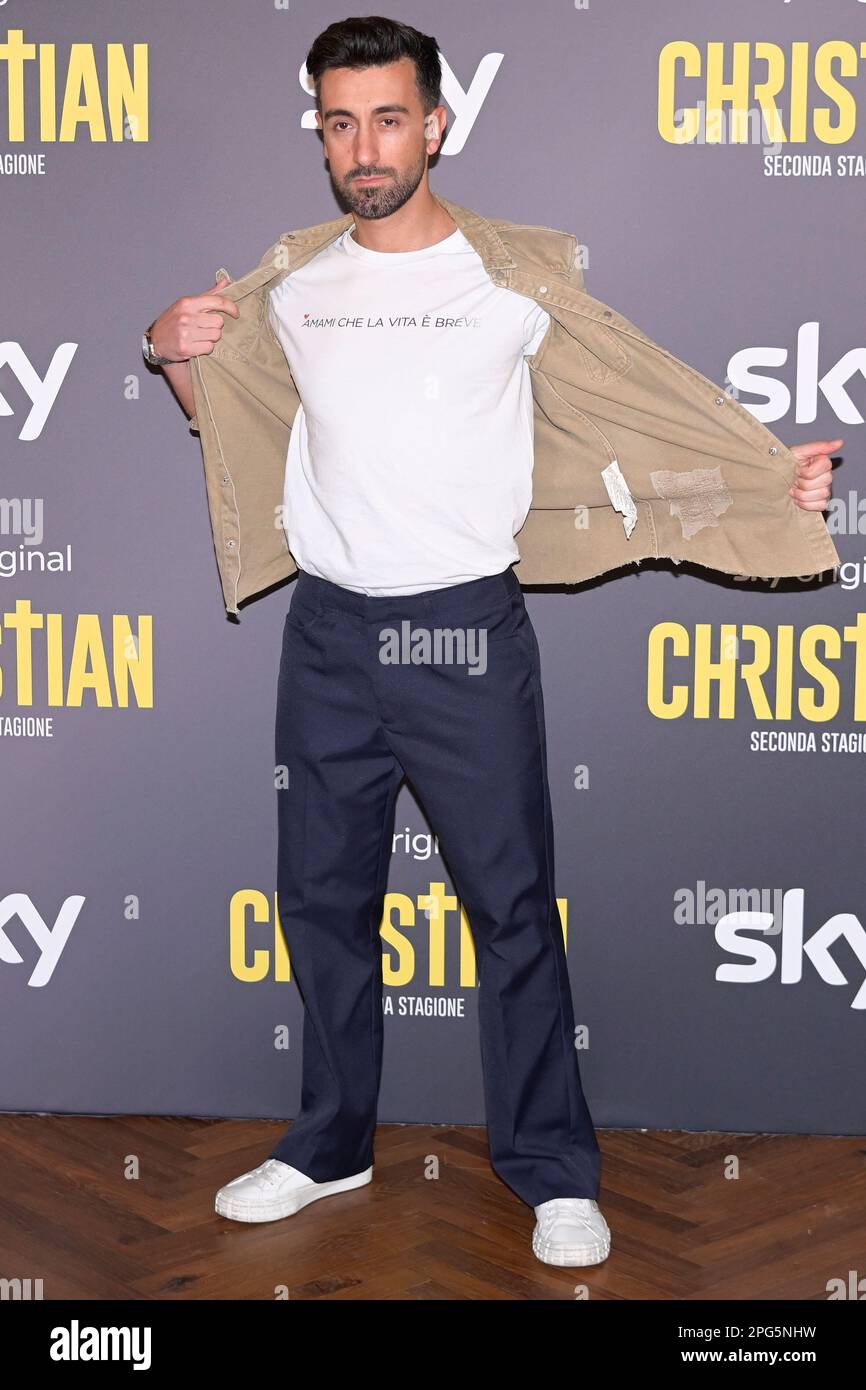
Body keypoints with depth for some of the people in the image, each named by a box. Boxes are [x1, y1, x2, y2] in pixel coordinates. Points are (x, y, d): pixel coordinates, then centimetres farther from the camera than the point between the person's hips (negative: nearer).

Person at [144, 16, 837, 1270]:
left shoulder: (510, 278, -5)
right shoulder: (293, 289, 6)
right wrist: (173, 350, 3)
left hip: (469, 631, -4)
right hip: (329, 635, 4)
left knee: (512, 907, 1)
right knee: (325, 897, 13)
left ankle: (554, 1170, 15)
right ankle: (331, 1145, 30)